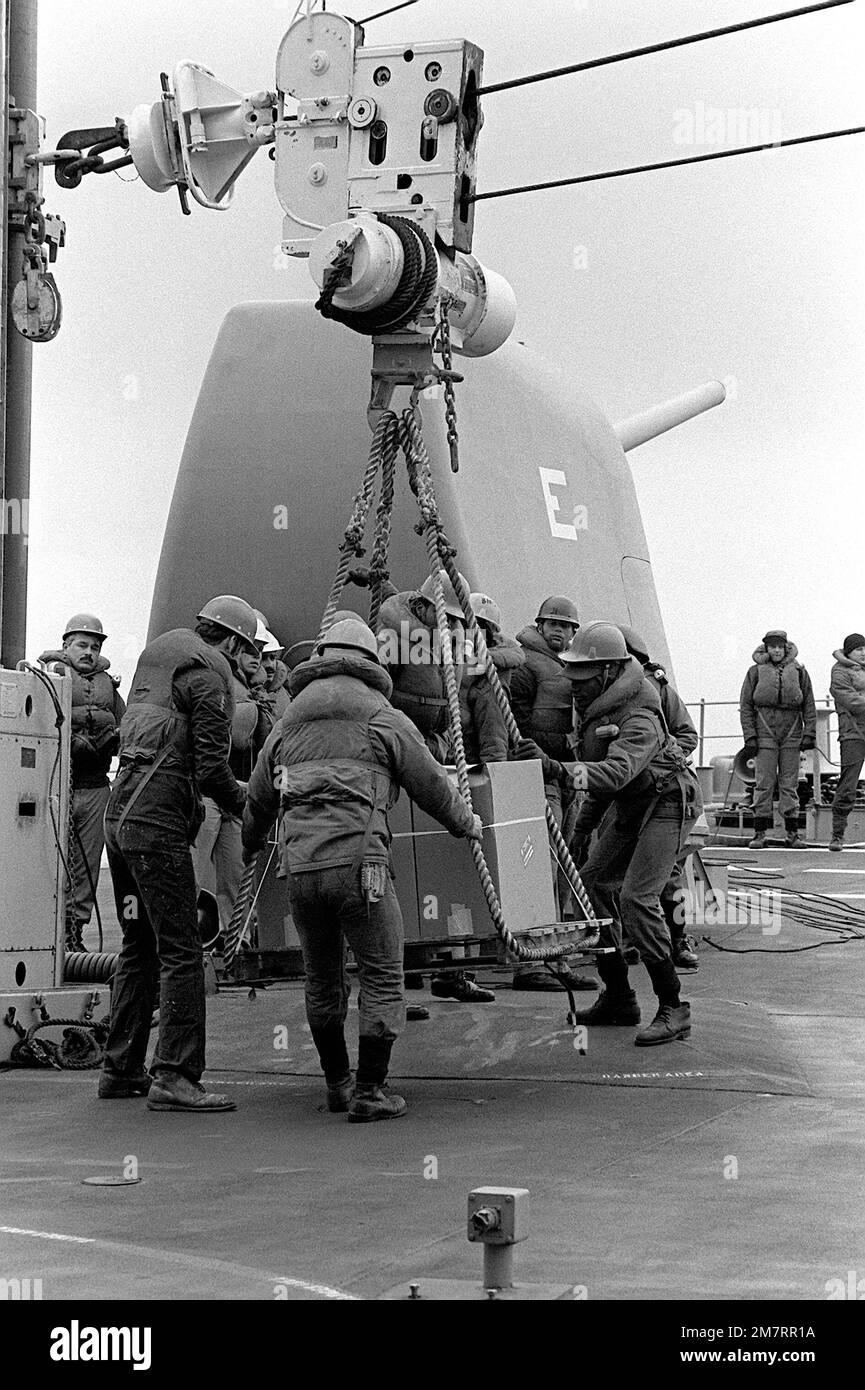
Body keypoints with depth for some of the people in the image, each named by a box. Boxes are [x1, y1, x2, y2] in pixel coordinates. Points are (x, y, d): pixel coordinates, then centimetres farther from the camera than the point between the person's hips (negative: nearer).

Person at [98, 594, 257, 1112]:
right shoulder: (209, 673, -7)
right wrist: (244, 802, 4)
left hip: (122, 812, 10)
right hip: (159, 821, -9)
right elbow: (210, 766, -14)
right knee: (181, 952, -8)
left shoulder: (159, 653, 19)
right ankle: (175, 1076, -11)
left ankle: (121, 1069, 21)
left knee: (140, 947, 17)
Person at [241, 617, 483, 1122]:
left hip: (299, 866, 5)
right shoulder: (383, 718, 6)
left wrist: (248, 849, 50)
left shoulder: (288, 724, 20)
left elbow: (258, 802, 30)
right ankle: (370, 1092, 2)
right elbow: (431, 786, 10)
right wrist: (466, 824, 30)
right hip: (358, 860, -5)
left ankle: (338, 1083, 27)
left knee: (322, 980, 19)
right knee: (383, 976, 4)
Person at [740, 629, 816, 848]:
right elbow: (745, 706, 4)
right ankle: (760, 832, -1)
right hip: (765, 733, -1)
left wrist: (809, 734, 2)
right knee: (764, 783, -4)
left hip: (791, 734, 1)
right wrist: (749, 737, -3)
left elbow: (809, 705, 10)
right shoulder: (756, 672, 5)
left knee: (789, 784, 2)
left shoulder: (799, 672, 9)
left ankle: (792, 832, 5)